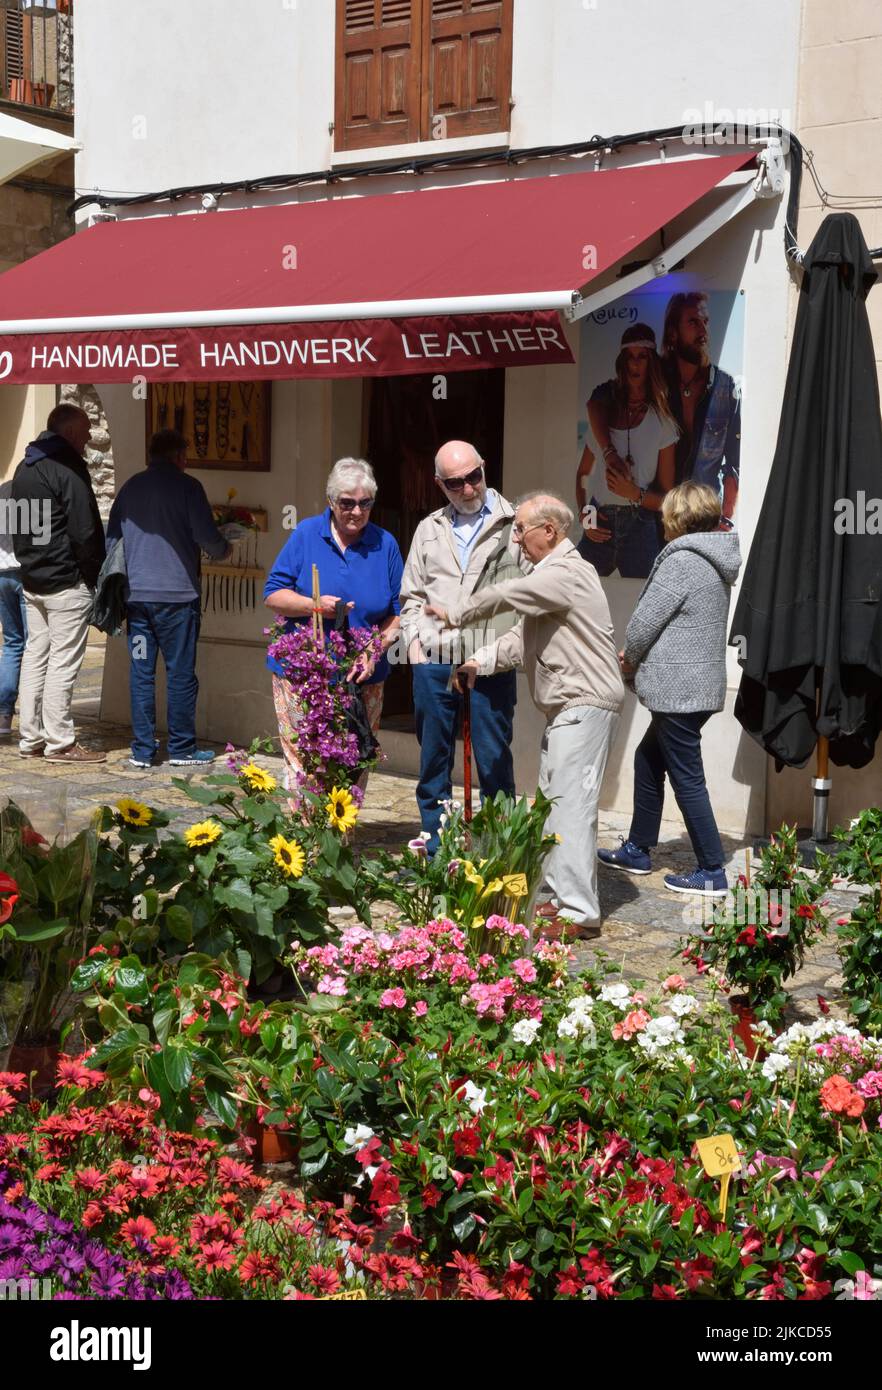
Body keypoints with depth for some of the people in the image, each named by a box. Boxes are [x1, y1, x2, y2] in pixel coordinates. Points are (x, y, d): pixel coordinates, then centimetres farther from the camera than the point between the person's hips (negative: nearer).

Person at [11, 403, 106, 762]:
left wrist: (28, 562, 18)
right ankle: (59, 743, -1)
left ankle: (30, 739, 16)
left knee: (34, 657, 12)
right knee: (62, 662, -4)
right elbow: (85, 531, -17)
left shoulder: (25, 467, 14)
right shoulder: (68, 468, -14)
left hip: (32, 581, 9)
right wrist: (95, 574, -6)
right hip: (67, 584, -9)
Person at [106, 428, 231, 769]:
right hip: (177, 594, -5)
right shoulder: (186, 486, -4)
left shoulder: (130, 487, 12)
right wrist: (225, 549, 15)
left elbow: (110, 538, 16)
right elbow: (208, 538, -8)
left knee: (141, 672, 6)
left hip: (136, 594, 5)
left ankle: (143, 750, 7)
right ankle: (182, 748, 7)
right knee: (180, 672, 3)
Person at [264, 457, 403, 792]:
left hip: (362, 678, 2)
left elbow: (398, 613, 8)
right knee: (302, 765, -6)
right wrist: (315, 605, -16)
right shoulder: (306, 534, 2)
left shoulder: (385, 544, 6)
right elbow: (273, 595, 2)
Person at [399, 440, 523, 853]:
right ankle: (435, 851, 20)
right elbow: (411, 595, 20)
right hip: (433, 664, 4)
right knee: (434, 761, 10)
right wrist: (414, 639, 5)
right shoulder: (429, 530, 15)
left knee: (494, 762, 0)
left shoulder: (513, 524, 2)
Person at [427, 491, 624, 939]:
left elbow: (504, 596, -17)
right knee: (553, 802, 14)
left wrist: (453, 613, -2)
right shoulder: (550, 574, 20)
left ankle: (579, 913, -13)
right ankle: (560, 896, 21)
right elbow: (522, 639, 18)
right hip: (566, 707, 11)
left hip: (586, 704, -11)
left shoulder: (565, 574, -15)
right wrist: (481, 661, 4)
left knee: (572, 805, -13)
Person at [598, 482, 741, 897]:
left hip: (678, 688, -10)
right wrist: (640, 656, 12)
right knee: (648, 760, 21)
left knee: (686, 778, -3)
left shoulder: (681, 562, -17)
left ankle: (711, 872, 1)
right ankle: (637, 850, 31)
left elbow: (645, 620, -14)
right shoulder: (716, 563, 13)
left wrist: (630, 658, 5)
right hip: (702, 685, 10)